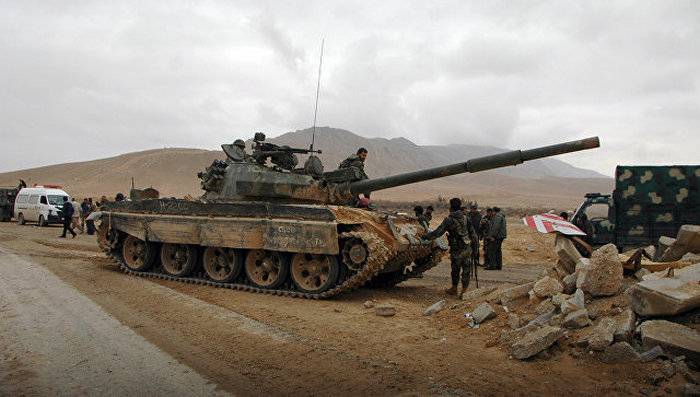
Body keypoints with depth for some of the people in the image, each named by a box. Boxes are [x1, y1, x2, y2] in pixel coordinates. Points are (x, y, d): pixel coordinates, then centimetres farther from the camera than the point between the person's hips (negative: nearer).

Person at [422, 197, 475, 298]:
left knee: (455, 268, 10)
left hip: (456, 249, -5)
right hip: (466, 247, 5)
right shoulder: (465, 217, 4)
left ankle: (454, 288, 24)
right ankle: (464, 290, 11)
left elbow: (438, 232, -13)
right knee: (466, 269, 7)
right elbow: (472, 232, 9)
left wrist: (426, 237, -4)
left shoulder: (449, 219, -14)